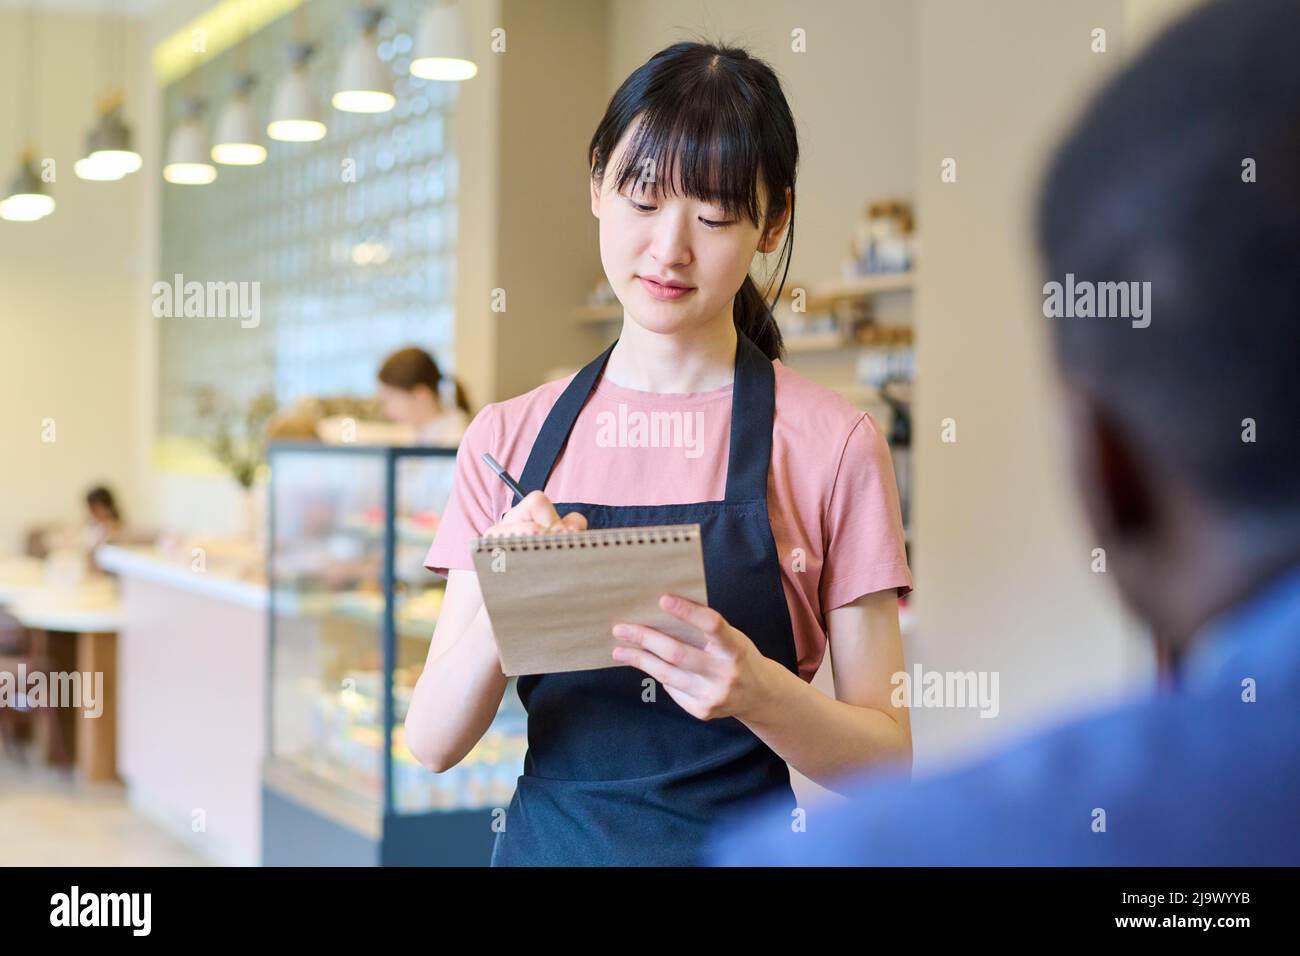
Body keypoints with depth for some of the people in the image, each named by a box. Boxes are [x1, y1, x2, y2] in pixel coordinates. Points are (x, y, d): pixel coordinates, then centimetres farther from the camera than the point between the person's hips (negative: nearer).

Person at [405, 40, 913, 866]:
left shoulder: (833, 445, -9)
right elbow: (432, 742, -4)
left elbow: (887, 757, -8)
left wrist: (757, 690, -26)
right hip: (547, 838, 3)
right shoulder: (508, 437, -1)